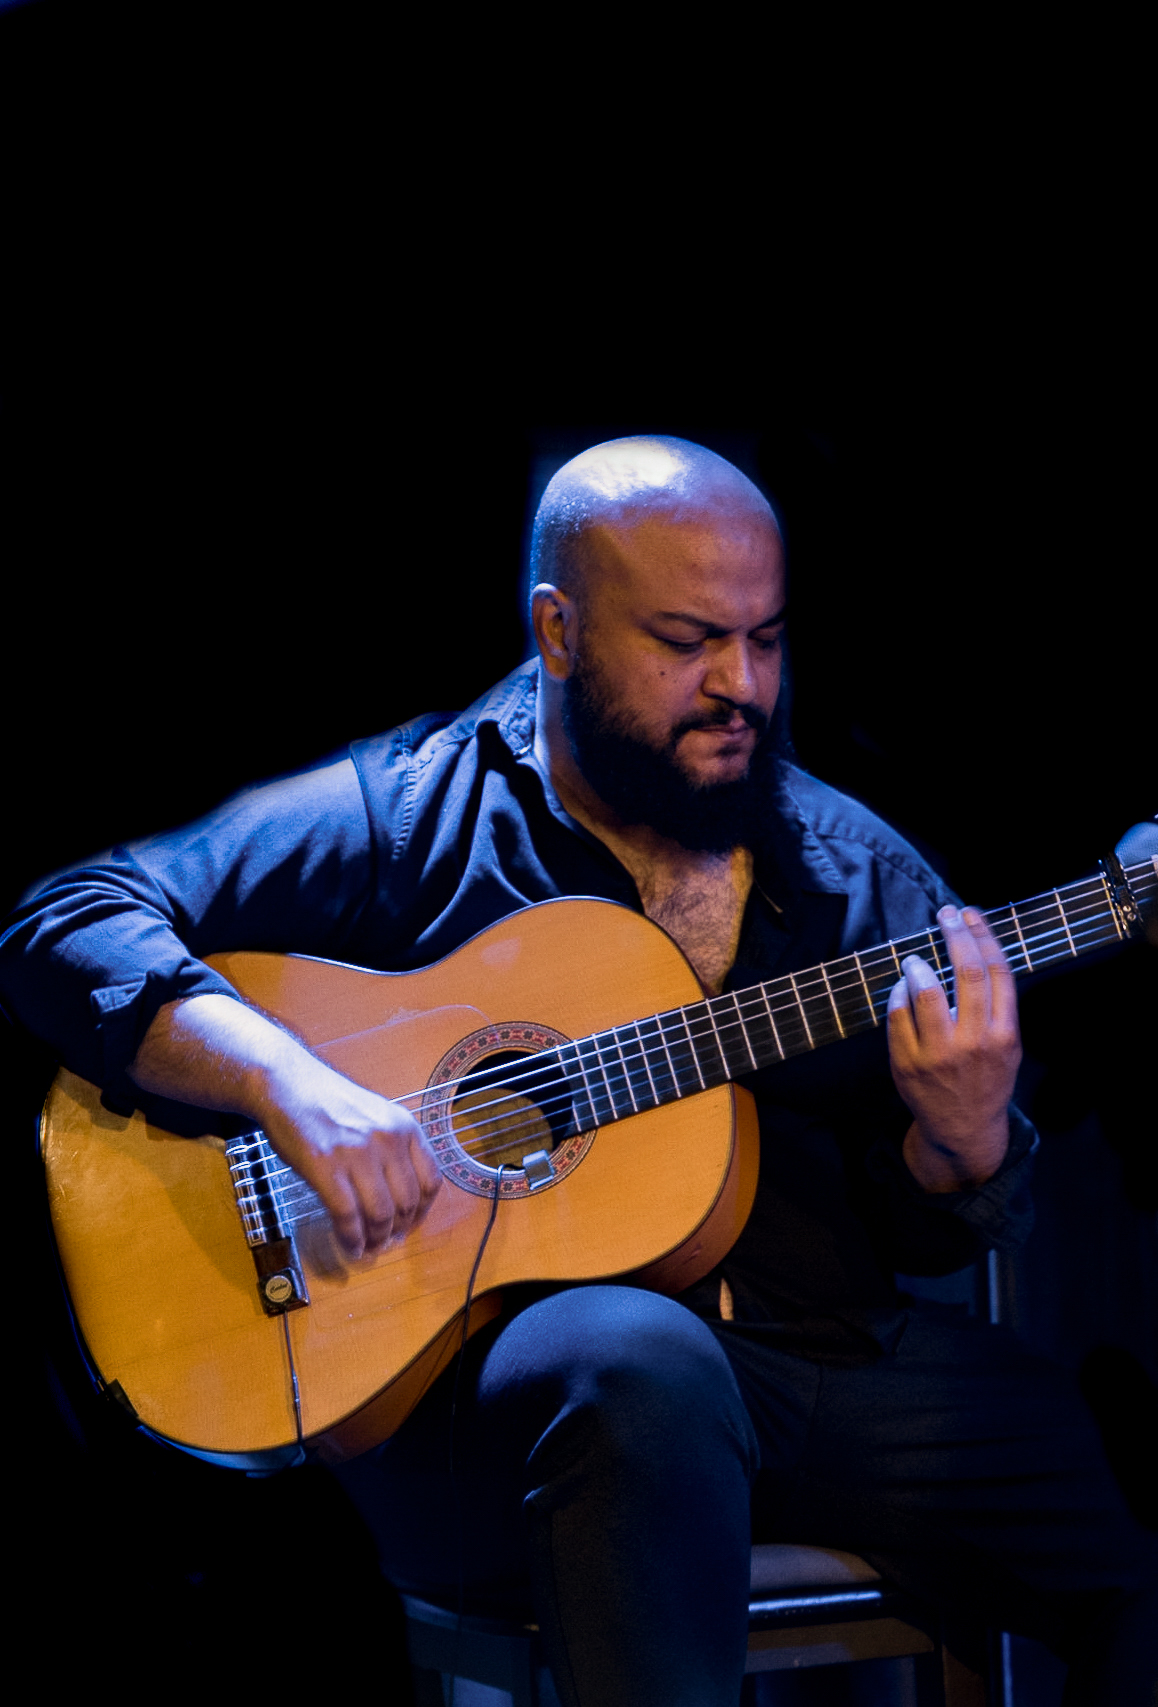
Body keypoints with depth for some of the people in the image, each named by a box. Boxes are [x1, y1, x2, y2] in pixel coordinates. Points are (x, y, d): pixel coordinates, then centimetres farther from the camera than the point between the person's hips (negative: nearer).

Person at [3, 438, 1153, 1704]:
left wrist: (965, 1136, -11)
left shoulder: (857, 872, 13)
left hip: (838, 1357, 4)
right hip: (489, 1355, -4)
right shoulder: (398, 819, 2)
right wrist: (283, 1078, -22)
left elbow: (925, 1237, 14)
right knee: (641, 1362, -40)